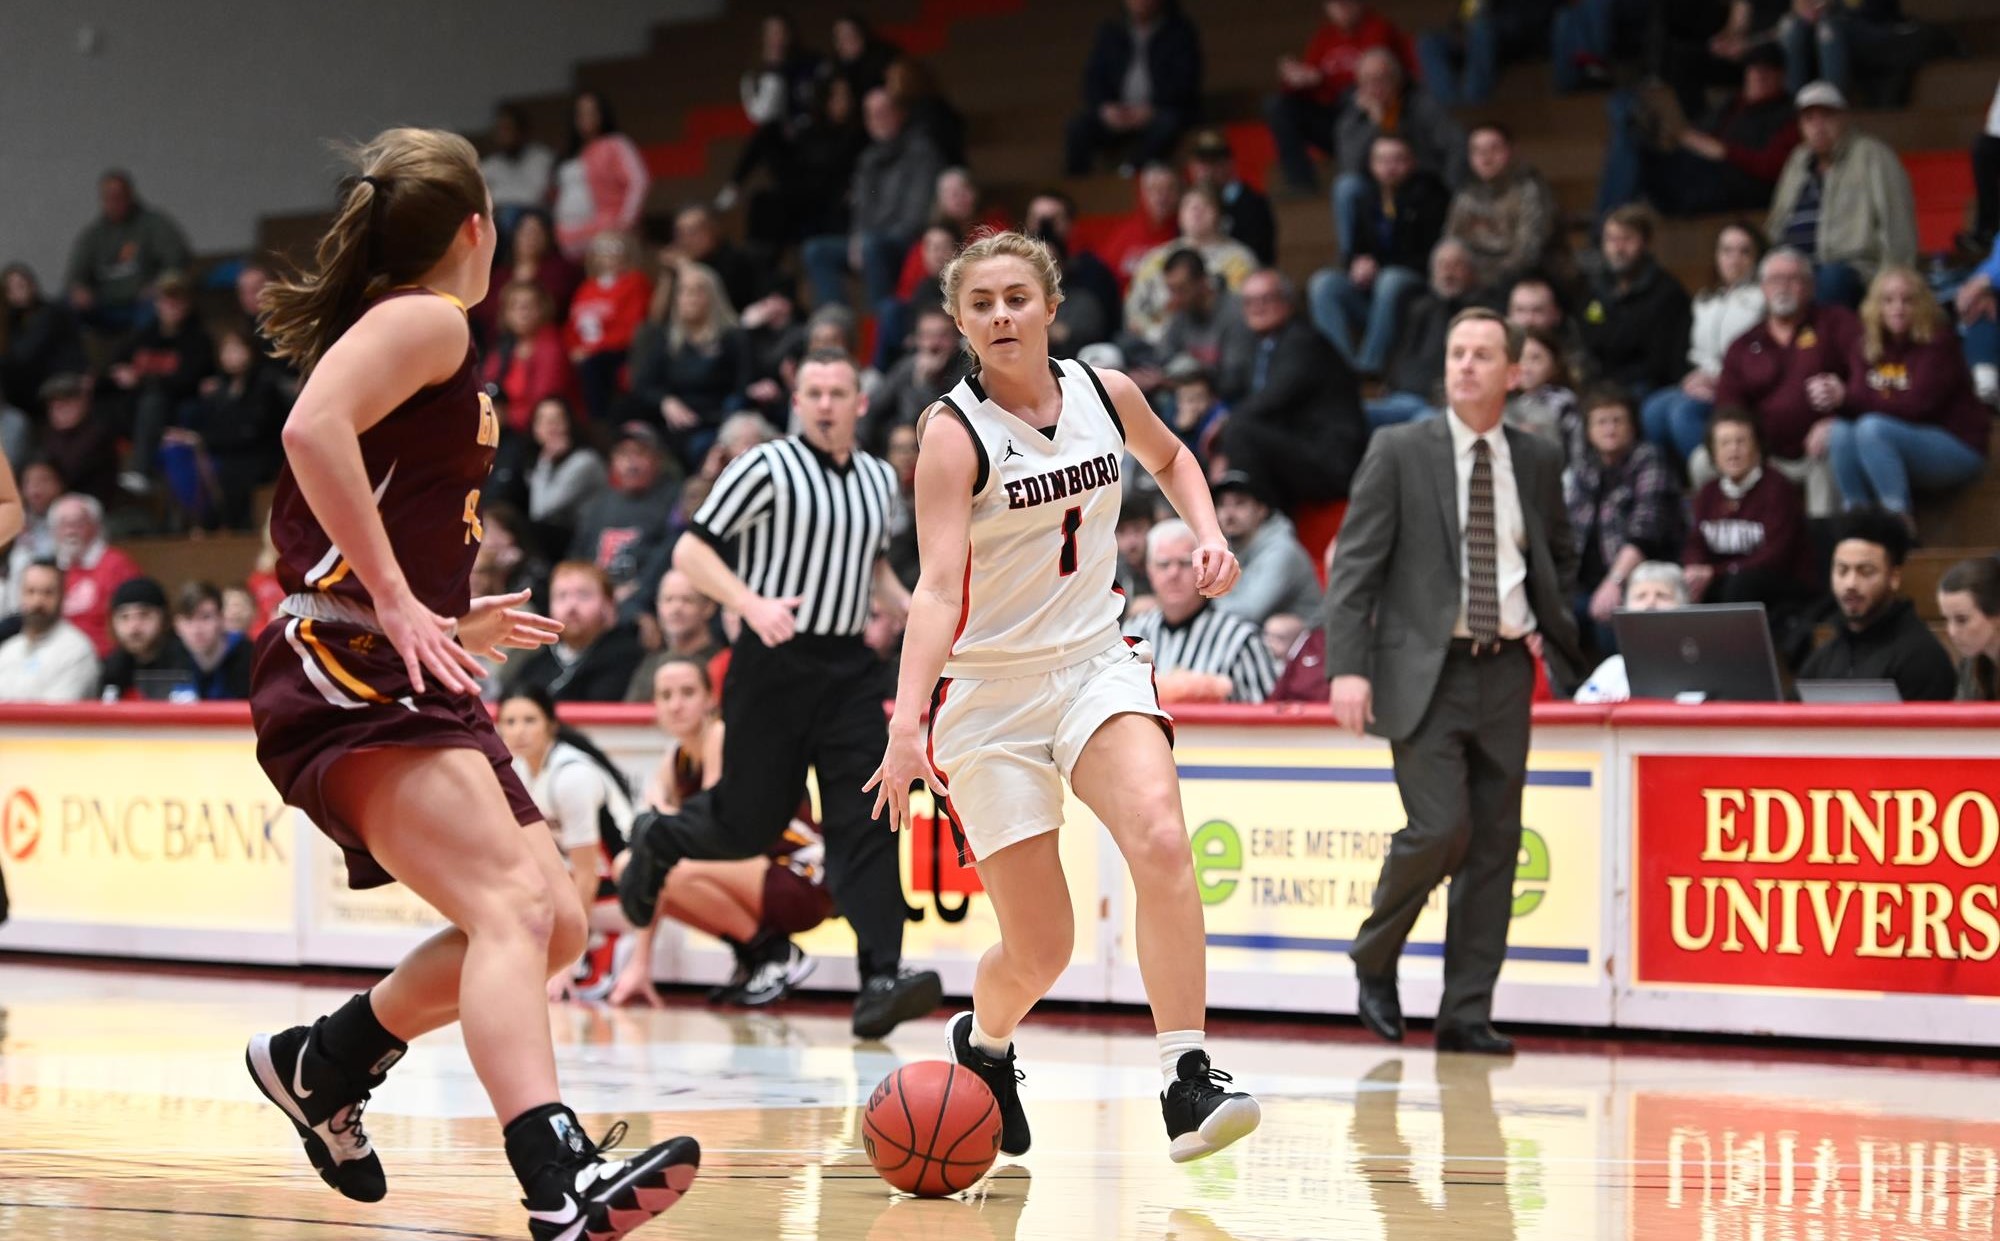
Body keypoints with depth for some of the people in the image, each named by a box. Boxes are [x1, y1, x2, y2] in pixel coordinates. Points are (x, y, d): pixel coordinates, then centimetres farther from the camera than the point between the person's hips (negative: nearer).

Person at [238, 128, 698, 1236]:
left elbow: (322, 543, 28)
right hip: (350, 679, -10)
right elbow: (313, 430, -24)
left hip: (402, 685, 10)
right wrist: (400, 603, -24)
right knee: (514, 906, -27)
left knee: (551, 925, 13)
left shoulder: (386, 326, 24)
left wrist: (450, 620, 37)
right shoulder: (427, 319, -4)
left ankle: (319, 1064, 29)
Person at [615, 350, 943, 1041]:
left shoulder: (880, 481, 12)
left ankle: (880, 982, -16)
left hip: (847, 670, 4)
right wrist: (752, 604, -26)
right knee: (750, 822, 2)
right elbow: (691, 550, -11)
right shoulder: (769, 468, -7)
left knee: (866, 823, -10)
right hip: (774, 664, -4)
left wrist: (908, 608, 10)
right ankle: (657, 840, 36)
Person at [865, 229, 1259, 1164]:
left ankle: (1187, 1088, -27)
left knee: (1160, 839, -26)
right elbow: (937, 586, -25)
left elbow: (1169, 459, 24)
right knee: (1039, 949, -2)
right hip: (989, 690, -3)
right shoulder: (954, 431, -14)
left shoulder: (1104, 394, 0)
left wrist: (1207, 533, 4)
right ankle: (984, 1041, 35)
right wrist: (907, 722, -38)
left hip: (1095, 661, 3)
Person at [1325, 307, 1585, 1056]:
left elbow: (1560, 557, 26)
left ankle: (1467, 1014, 7)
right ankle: (1373, 960, 11)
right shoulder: (1400, 452, -1)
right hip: (1423, 673, -4)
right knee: (1440, 829, -15)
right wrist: (1349, 666, -14)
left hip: (1504, 671, 4)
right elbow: (1354, 564, -4)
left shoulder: (1537, 462, 11)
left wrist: (1546, 628, 9)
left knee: (1495, 844, 2)